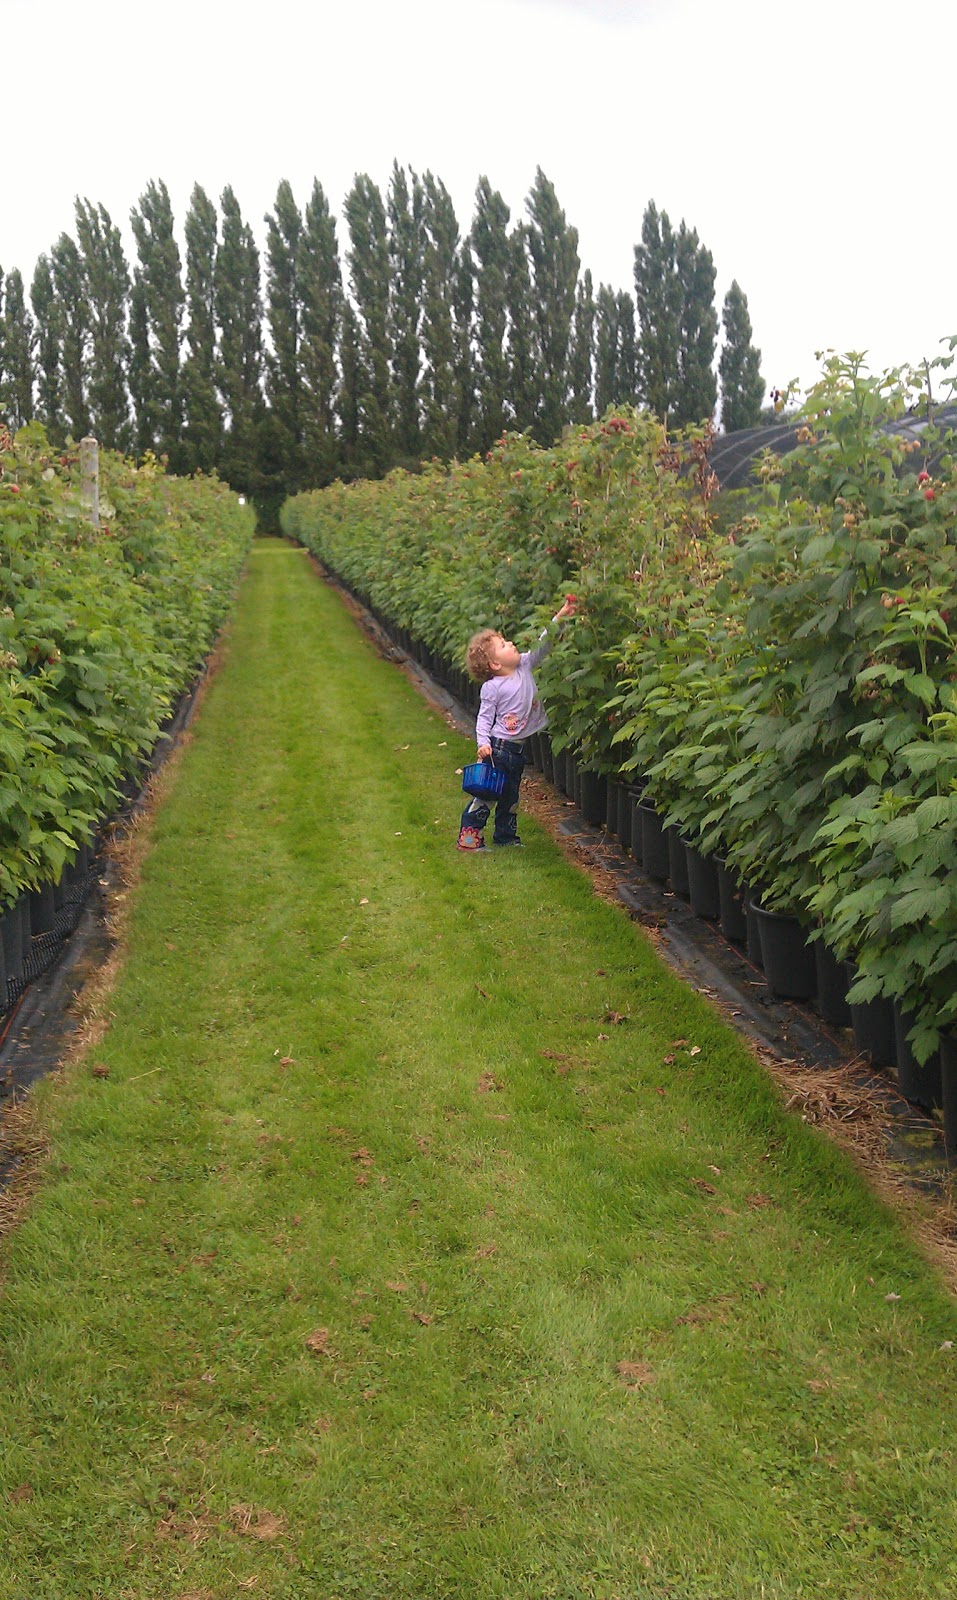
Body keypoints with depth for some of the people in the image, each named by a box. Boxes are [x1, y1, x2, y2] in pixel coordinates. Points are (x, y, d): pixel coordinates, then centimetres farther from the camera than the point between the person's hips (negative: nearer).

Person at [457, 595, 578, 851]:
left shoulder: (525, 666, 3)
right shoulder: (492, 687, -16)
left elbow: (542, 645, 7)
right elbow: (484, 718, -14)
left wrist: (558, 619, -1)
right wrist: (482, 743, -26)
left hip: (517, 749, 7)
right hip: (497, 748, -7)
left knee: (510, 794, 18)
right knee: (487, 792, -3)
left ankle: (506, 835, 32)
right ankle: (469, 836, 7)